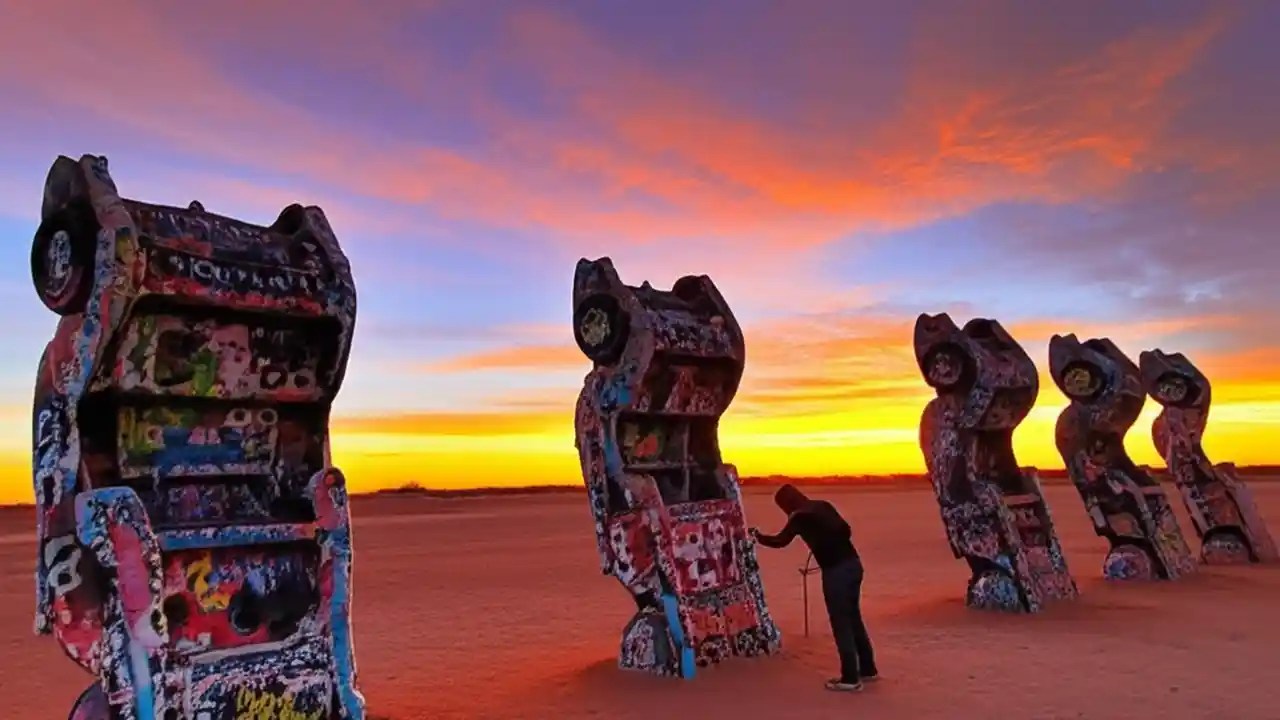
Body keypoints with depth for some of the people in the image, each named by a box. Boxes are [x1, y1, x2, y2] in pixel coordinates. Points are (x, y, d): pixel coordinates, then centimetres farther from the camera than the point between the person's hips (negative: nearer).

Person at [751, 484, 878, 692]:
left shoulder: (799, 517, -7)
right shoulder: (823, 506, 13)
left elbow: (780, 541, -5)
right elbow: (846, 530, 16)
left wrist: (758, 536, 10)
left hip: (836, 570, -8)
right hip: (853, 563, 8)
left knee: (840, 623, 0)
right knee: (853, 618, 18)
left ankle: (850, 678, 4)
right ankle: (867, 668, 26)